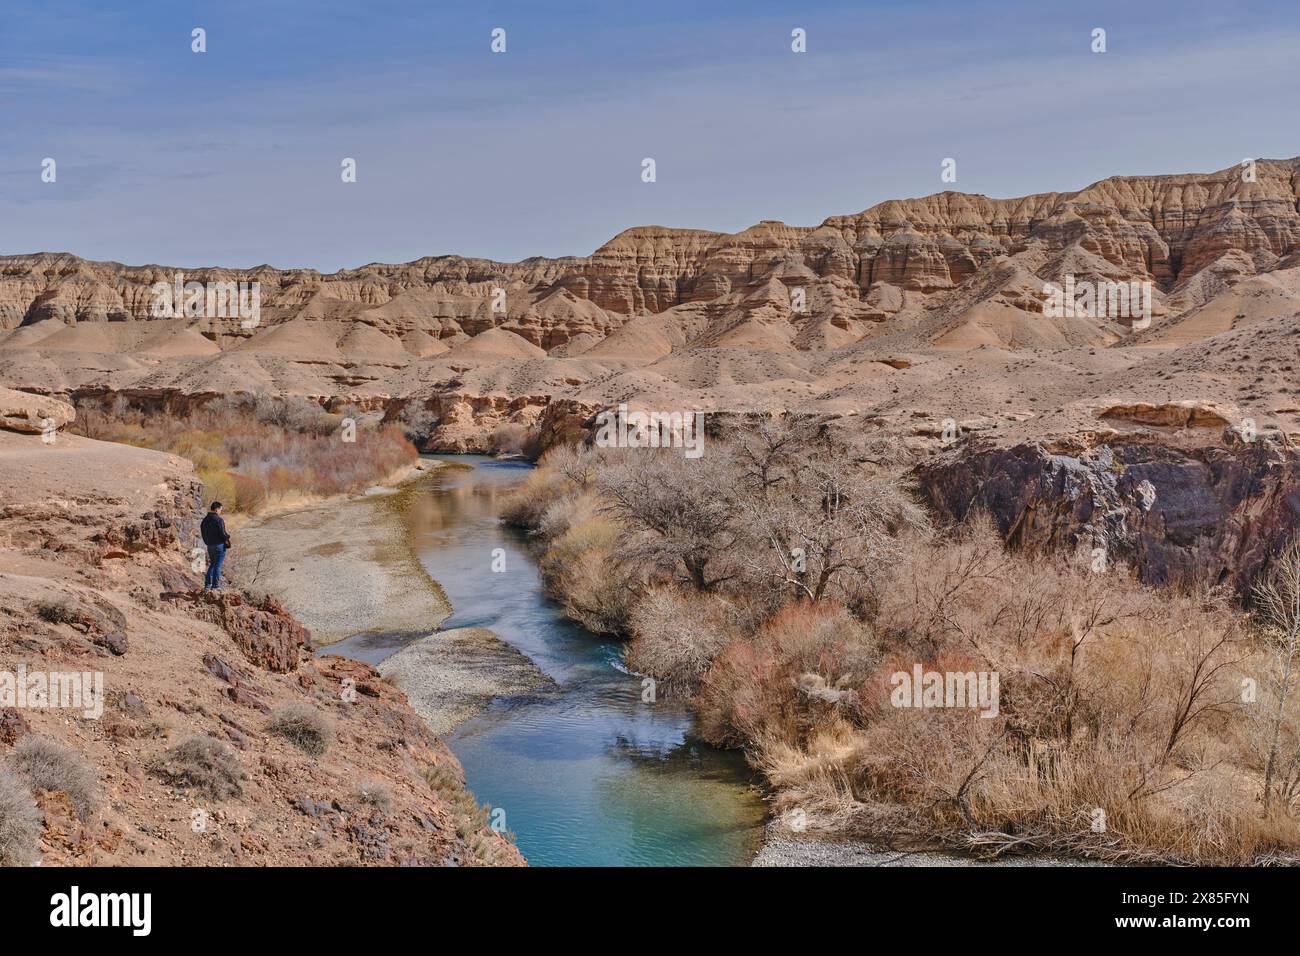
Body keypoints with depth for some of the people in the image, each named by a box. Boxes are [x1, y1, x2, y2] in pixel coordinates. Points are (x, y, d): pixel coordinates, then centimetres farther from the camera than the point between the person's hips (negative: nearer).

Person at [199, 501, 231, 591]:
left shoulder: (205, 520, 8)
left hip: (210, 545, 7)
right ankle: (215, 586, 1)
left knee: (212, 564, 19)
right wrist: (227, 537, 0)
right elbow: (222, 533, -19)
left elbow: (202, 532, 12)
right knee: (218, 565, 0)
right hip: (219, 545, -7)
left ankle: (207, 585, 15)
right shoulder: (219, 520, -16)